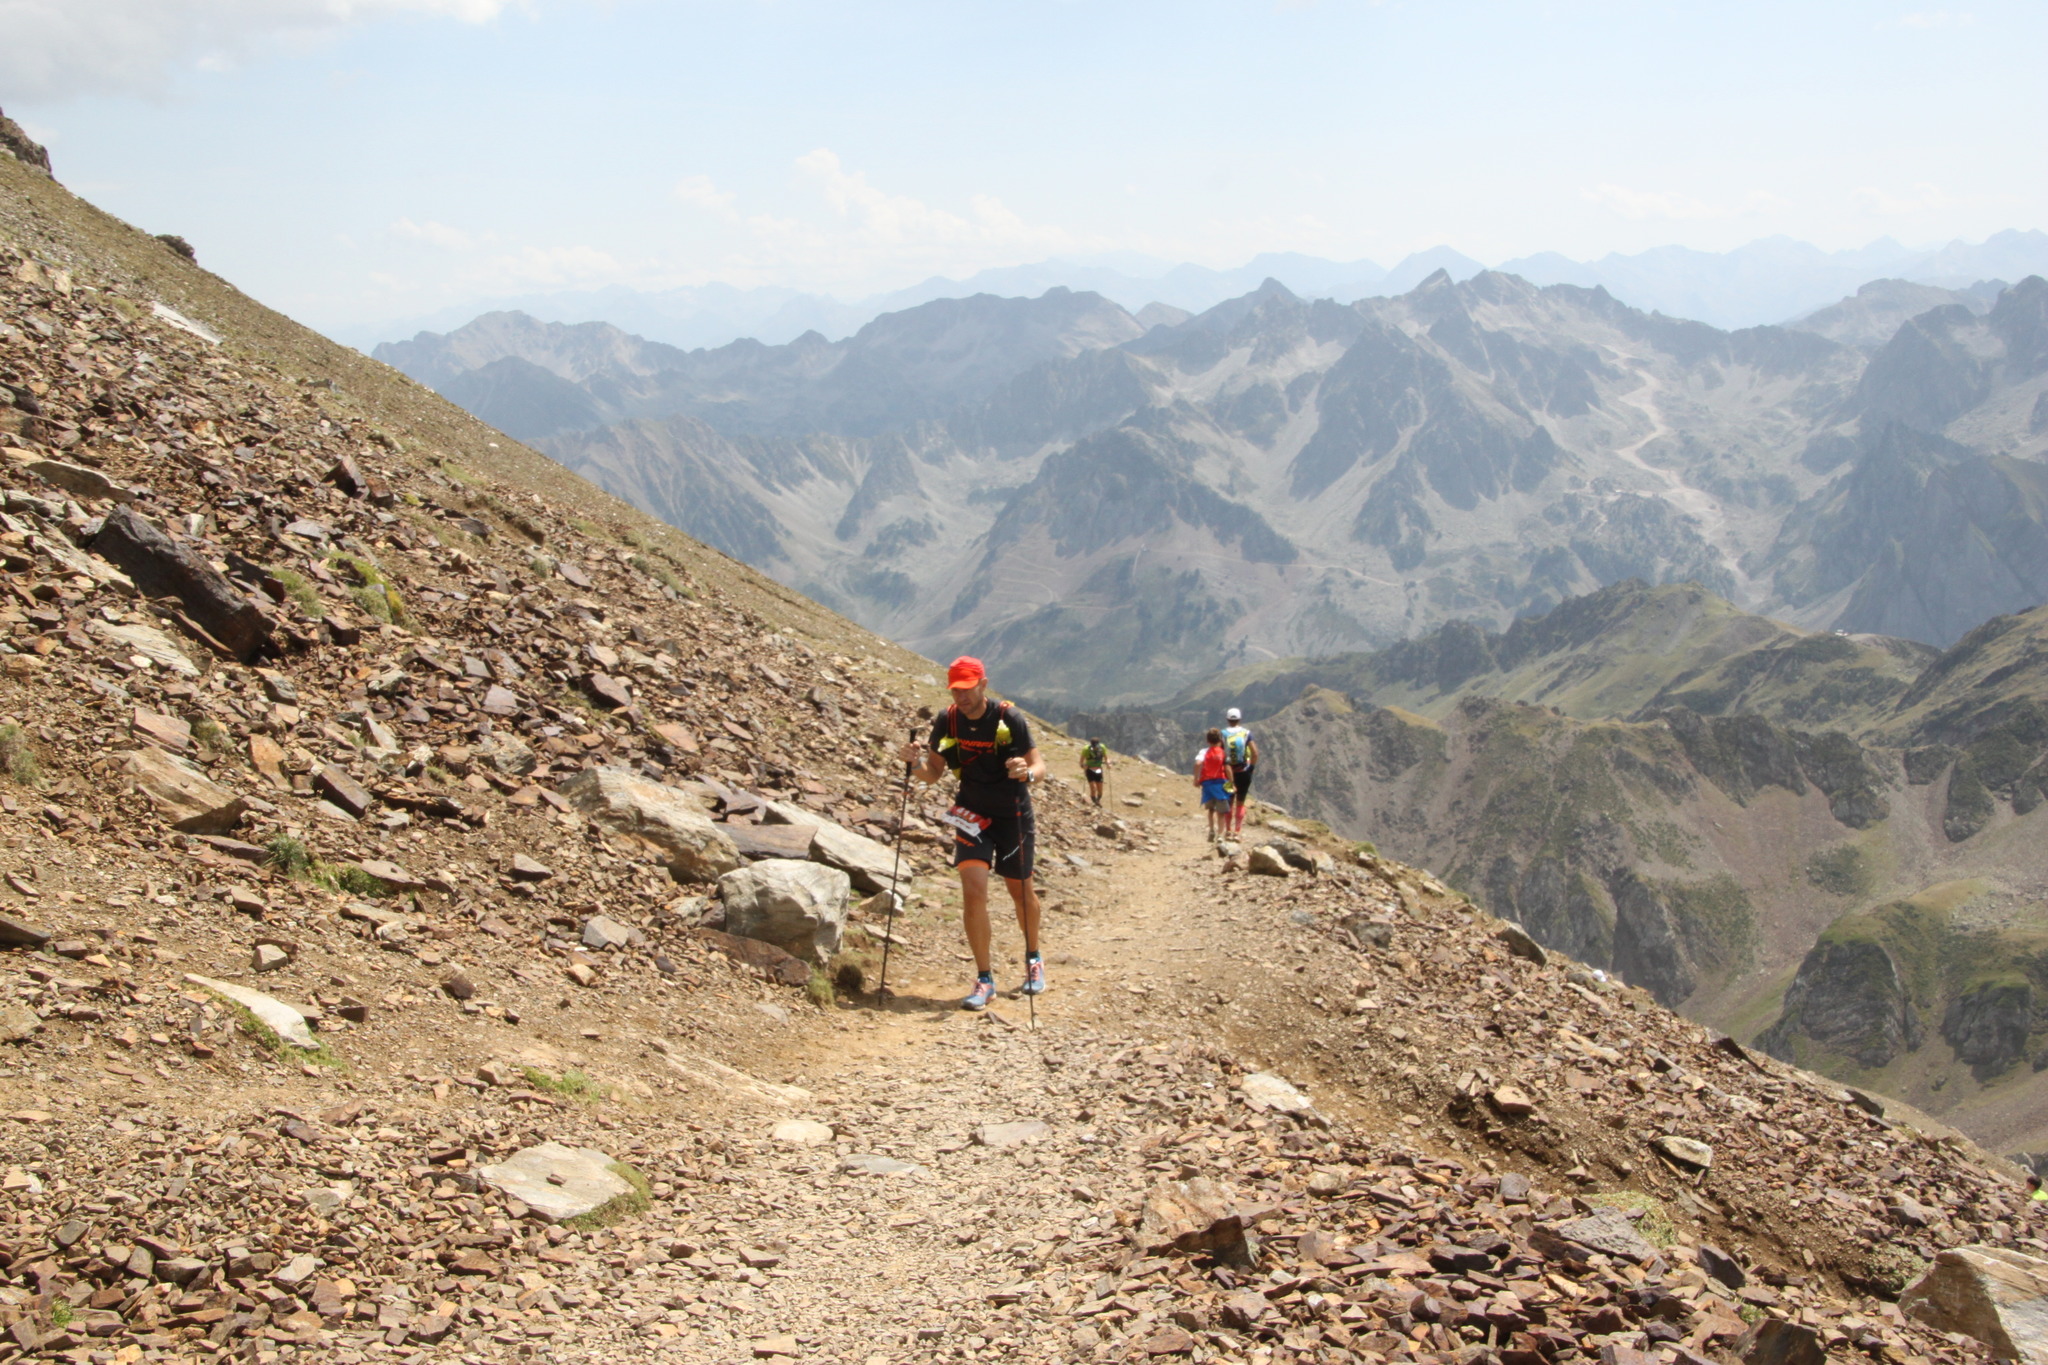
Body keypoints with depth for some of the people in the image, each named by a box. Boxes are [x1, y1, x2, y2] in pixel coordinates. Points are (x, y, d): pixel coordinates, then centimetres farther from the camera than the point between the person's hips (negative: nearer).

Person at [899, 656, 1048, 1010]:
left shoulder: (1009, 719, -17)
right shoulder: (946, 721, -8)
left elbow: (1039, 766, -15)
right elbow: (934, 772, 0)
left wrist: (1028, 772, -39)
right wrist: (916, 762, -22)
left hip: (1013, 814, -1)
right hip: (972, 814, 2)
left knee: (1020, 890, 12)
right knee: (973, 889, -14)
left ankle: (1033, 959, 38)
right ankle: (984, 979, -6)